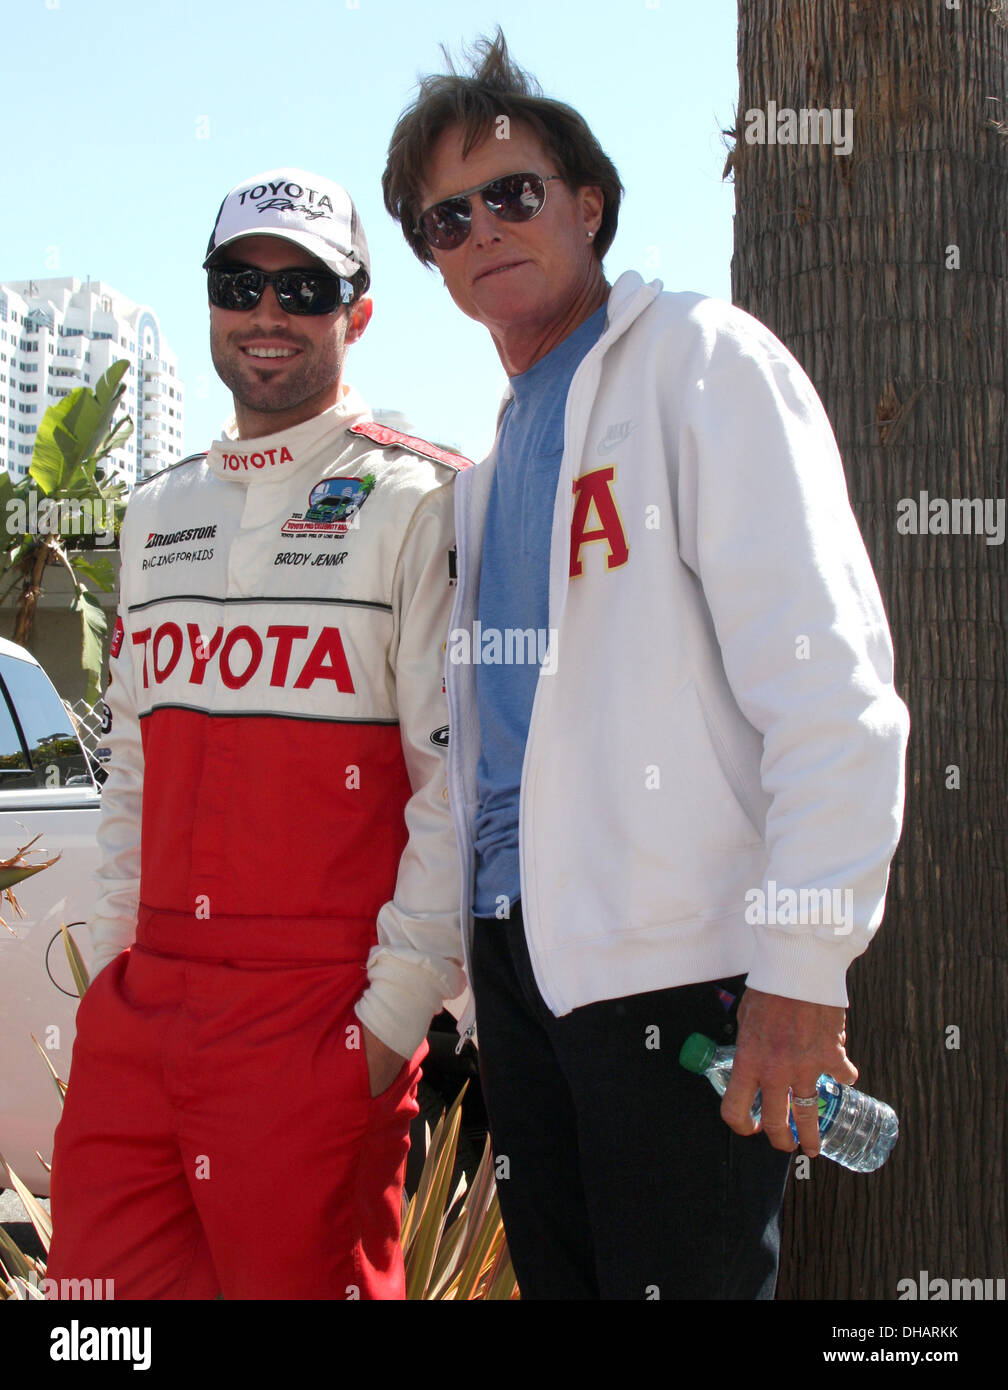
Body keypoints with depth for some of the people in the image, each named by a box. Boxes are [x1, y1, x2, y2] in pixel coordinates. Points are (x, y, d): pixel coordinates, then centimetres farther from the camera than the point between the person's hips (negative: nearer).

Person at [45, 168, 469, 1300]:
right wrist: (112, 962, 14)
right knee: (95, 1275, 6)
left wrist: (398, 1007, -13)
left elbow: (458, 777, -8)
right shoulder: (158, 514, 17)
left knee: (297, 1277, -1)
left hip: (322, 1018, -6)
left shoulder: (415, 500, -3)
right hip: (137, 1010, 6)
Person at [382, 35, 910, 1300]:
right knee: (559, 1276, 13)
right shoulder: (498, 450, 20)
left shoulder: (701, 359, -4)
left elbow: (828, 677, -14)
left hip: (675, 957, -8)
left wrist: (800, 966, -20)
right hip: (520, 947, 8)